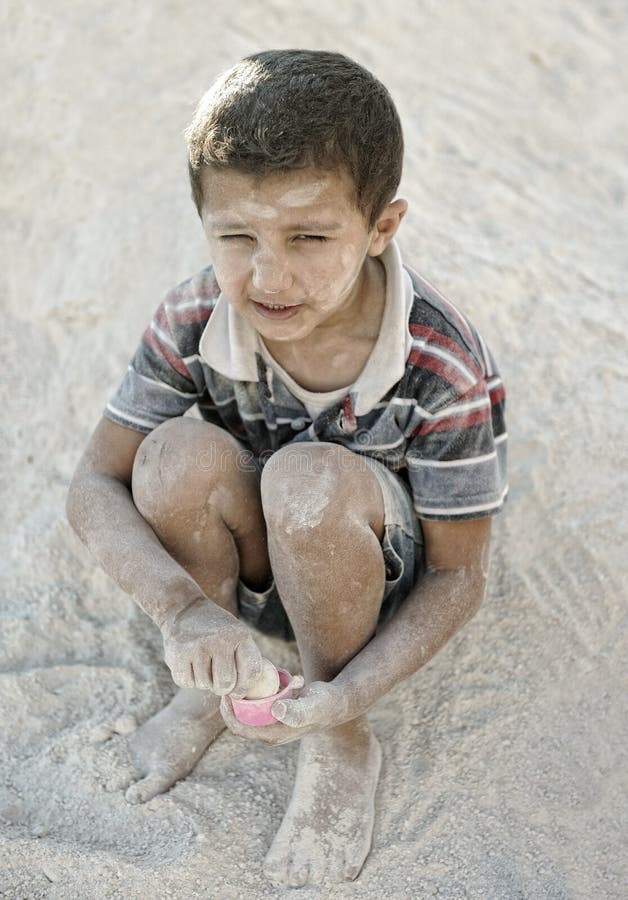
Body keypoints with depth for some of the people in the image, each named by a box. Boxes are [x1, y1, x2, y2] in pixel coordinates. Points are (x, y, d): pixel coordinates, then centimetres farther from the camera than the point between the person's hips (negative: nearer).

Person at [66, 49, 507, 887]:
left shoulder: (445, 367, -29)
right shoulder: (194, 322, -21)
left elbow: (457, 576, -19)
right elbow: (95, 486, -16)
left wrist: (346, 699, -33)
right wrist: (182, 606, -35)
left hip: (378, 575, -2)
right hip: (248, 566, 3)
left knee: (311, 478, -36)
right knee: (180, 454, -29)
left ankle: (343, 743, -10)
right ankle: (211, 688, -3)